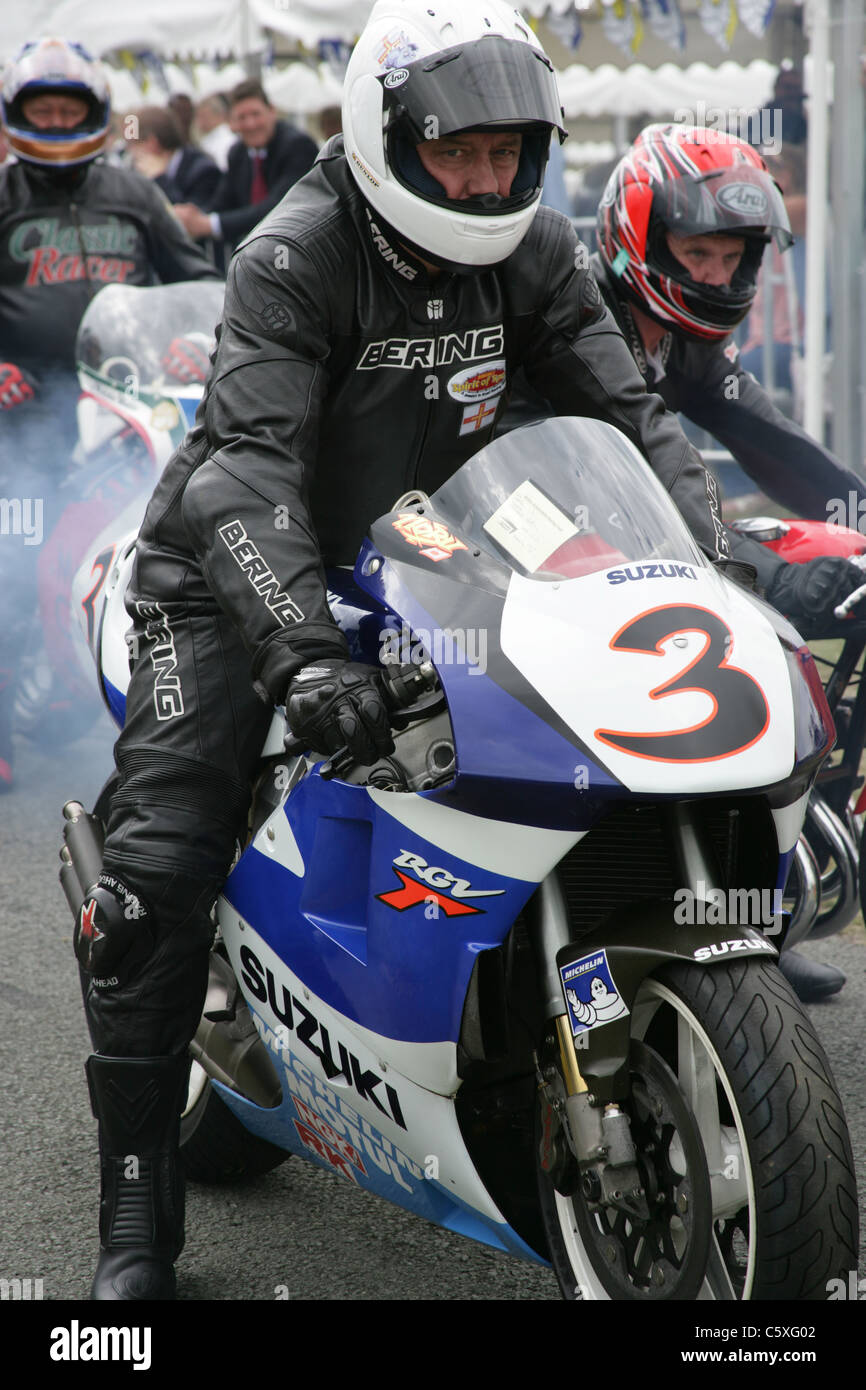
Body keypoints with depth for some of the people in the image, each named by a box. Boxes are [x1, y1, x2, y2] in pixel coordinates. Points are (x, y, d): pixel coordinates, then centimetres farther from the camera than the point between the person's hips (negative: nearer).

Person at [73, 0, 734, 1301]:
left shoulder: (534, 250, -5)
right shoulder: (294, 256, -24)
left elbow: (627, 412, -4)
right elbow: (250, 464, -35)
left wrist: (713, 564, -21)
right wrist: (306, 648, -50)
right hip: (240, 575, -6)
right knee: (162, 866, -18)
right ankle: (138, 1214, -10)